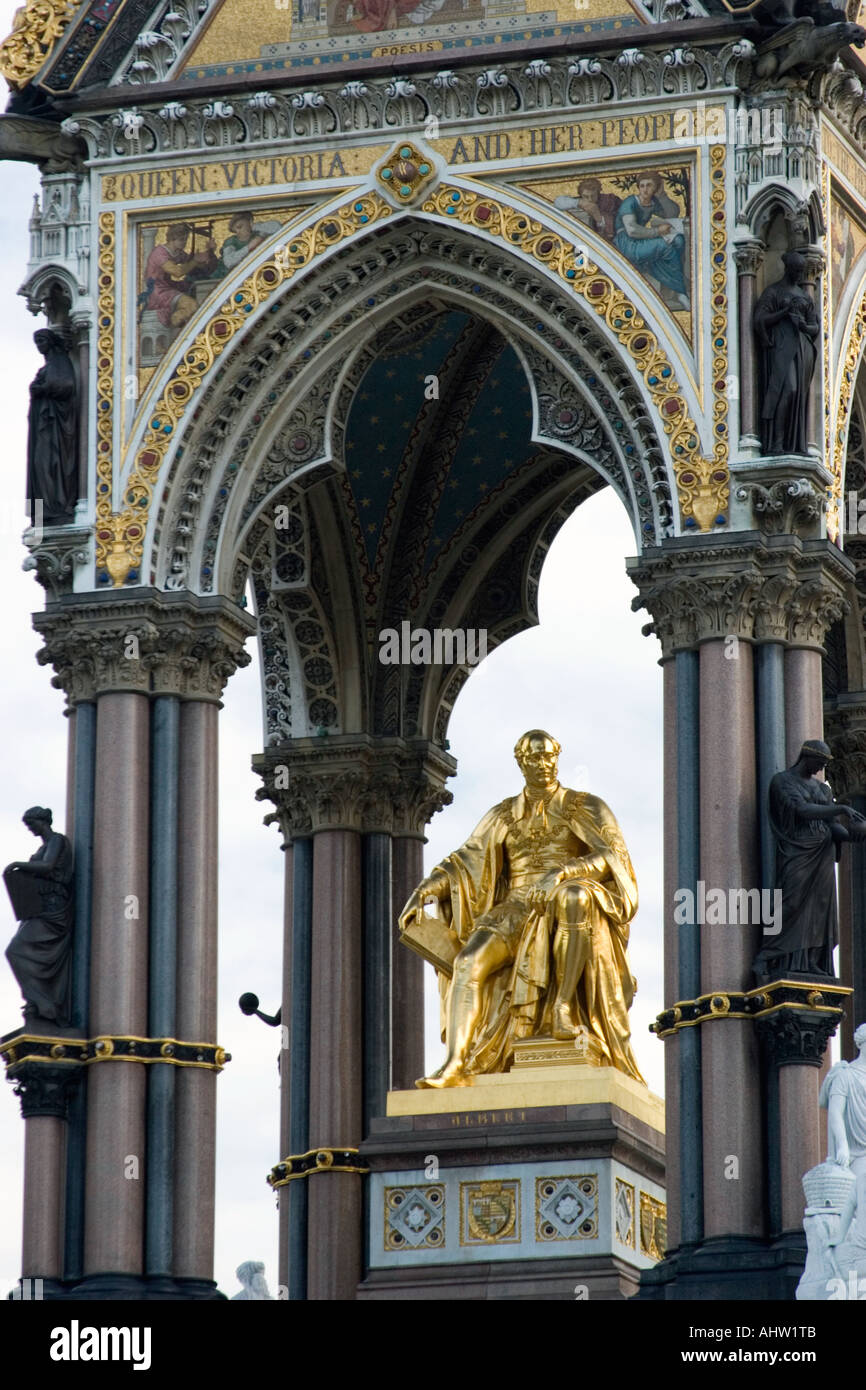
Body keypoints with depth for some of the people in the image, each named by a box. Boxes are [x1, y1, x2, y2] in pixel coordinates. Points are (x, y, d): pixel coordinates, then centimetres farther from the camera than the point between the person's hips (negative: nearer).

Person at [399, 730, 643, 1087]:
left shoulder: (587, 808, 9)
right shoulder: (503, 816, 21)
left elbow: (612, 856, -7)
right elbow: (464, 861, 15)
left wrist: (561, 873, -25)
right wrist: (423, 890, -5)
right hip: (516, 911, 3)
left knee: (574, 897, -42)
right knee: (470, 960, -28)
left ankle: (564, 1004, -40)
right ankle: (455, 1065, -43)